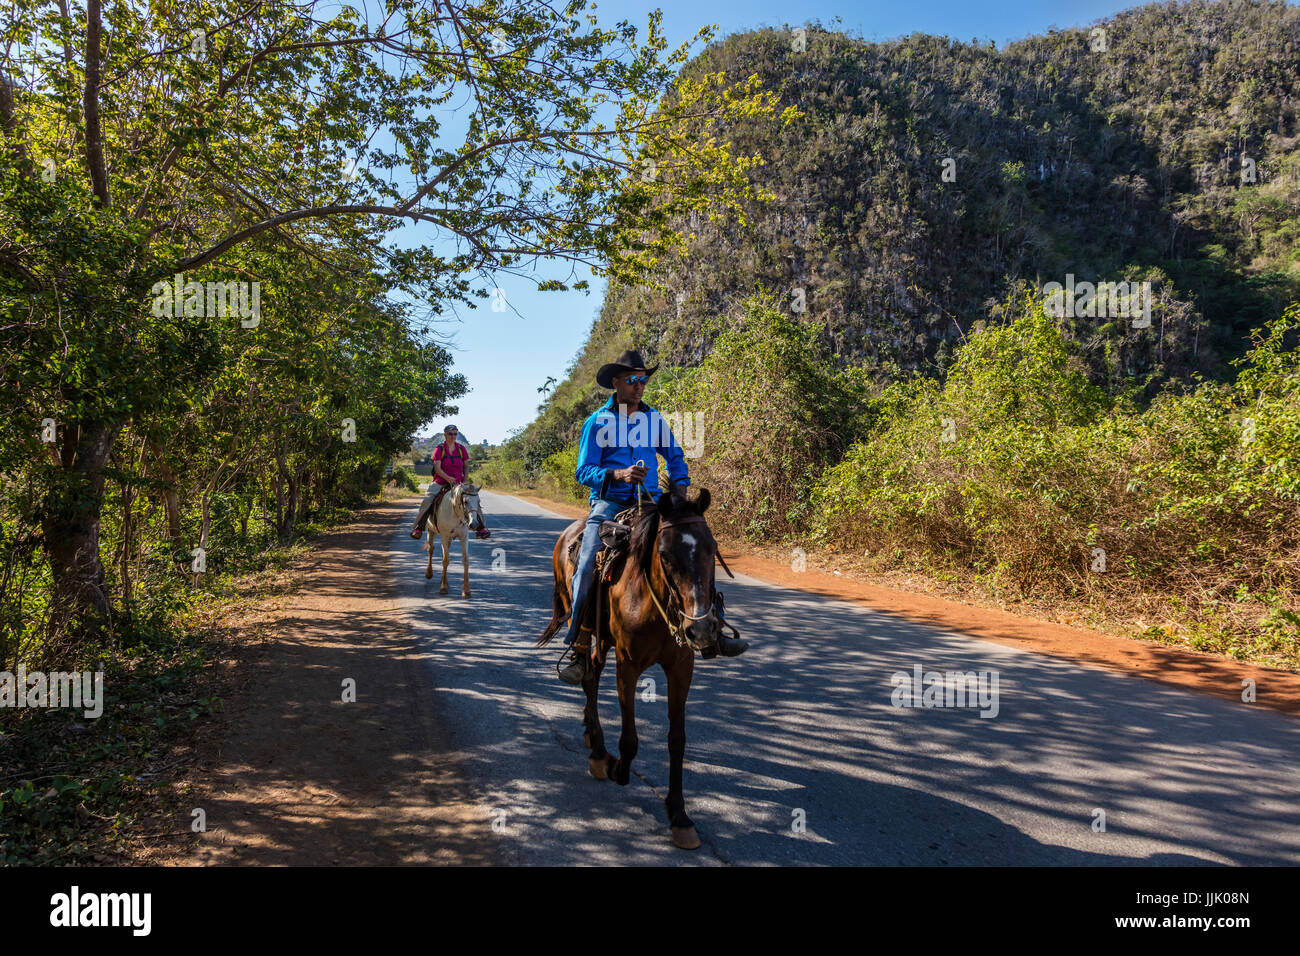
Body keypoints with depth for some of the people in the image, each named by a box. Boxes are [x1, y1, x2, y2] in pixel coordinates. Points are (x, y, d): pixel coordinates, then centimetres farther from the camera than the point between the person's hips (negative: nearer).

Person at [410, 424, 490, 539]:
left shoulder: (461, 449, 6)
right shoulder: (439, 449, -4)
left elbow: (466, 466, 12)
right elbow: (437, 468, -13)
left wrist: (464, 481, 0)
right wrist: (448, 478, -28)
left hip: (457, 483, 2)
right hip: (440, 482, -2)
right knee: (427, 501, -20)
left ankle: (481, 527, -2)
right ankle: (418, 527, -7)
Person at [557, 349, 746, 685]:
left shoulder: (656, 420, 11)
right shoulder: (597, 422, 0)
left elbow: (675, 458, 23)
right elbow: (583, 471, -4)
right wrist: (618, 474, -21)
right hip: (608, 505, -3)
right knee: (585, 568, -19)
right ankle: (577, 650, -5)